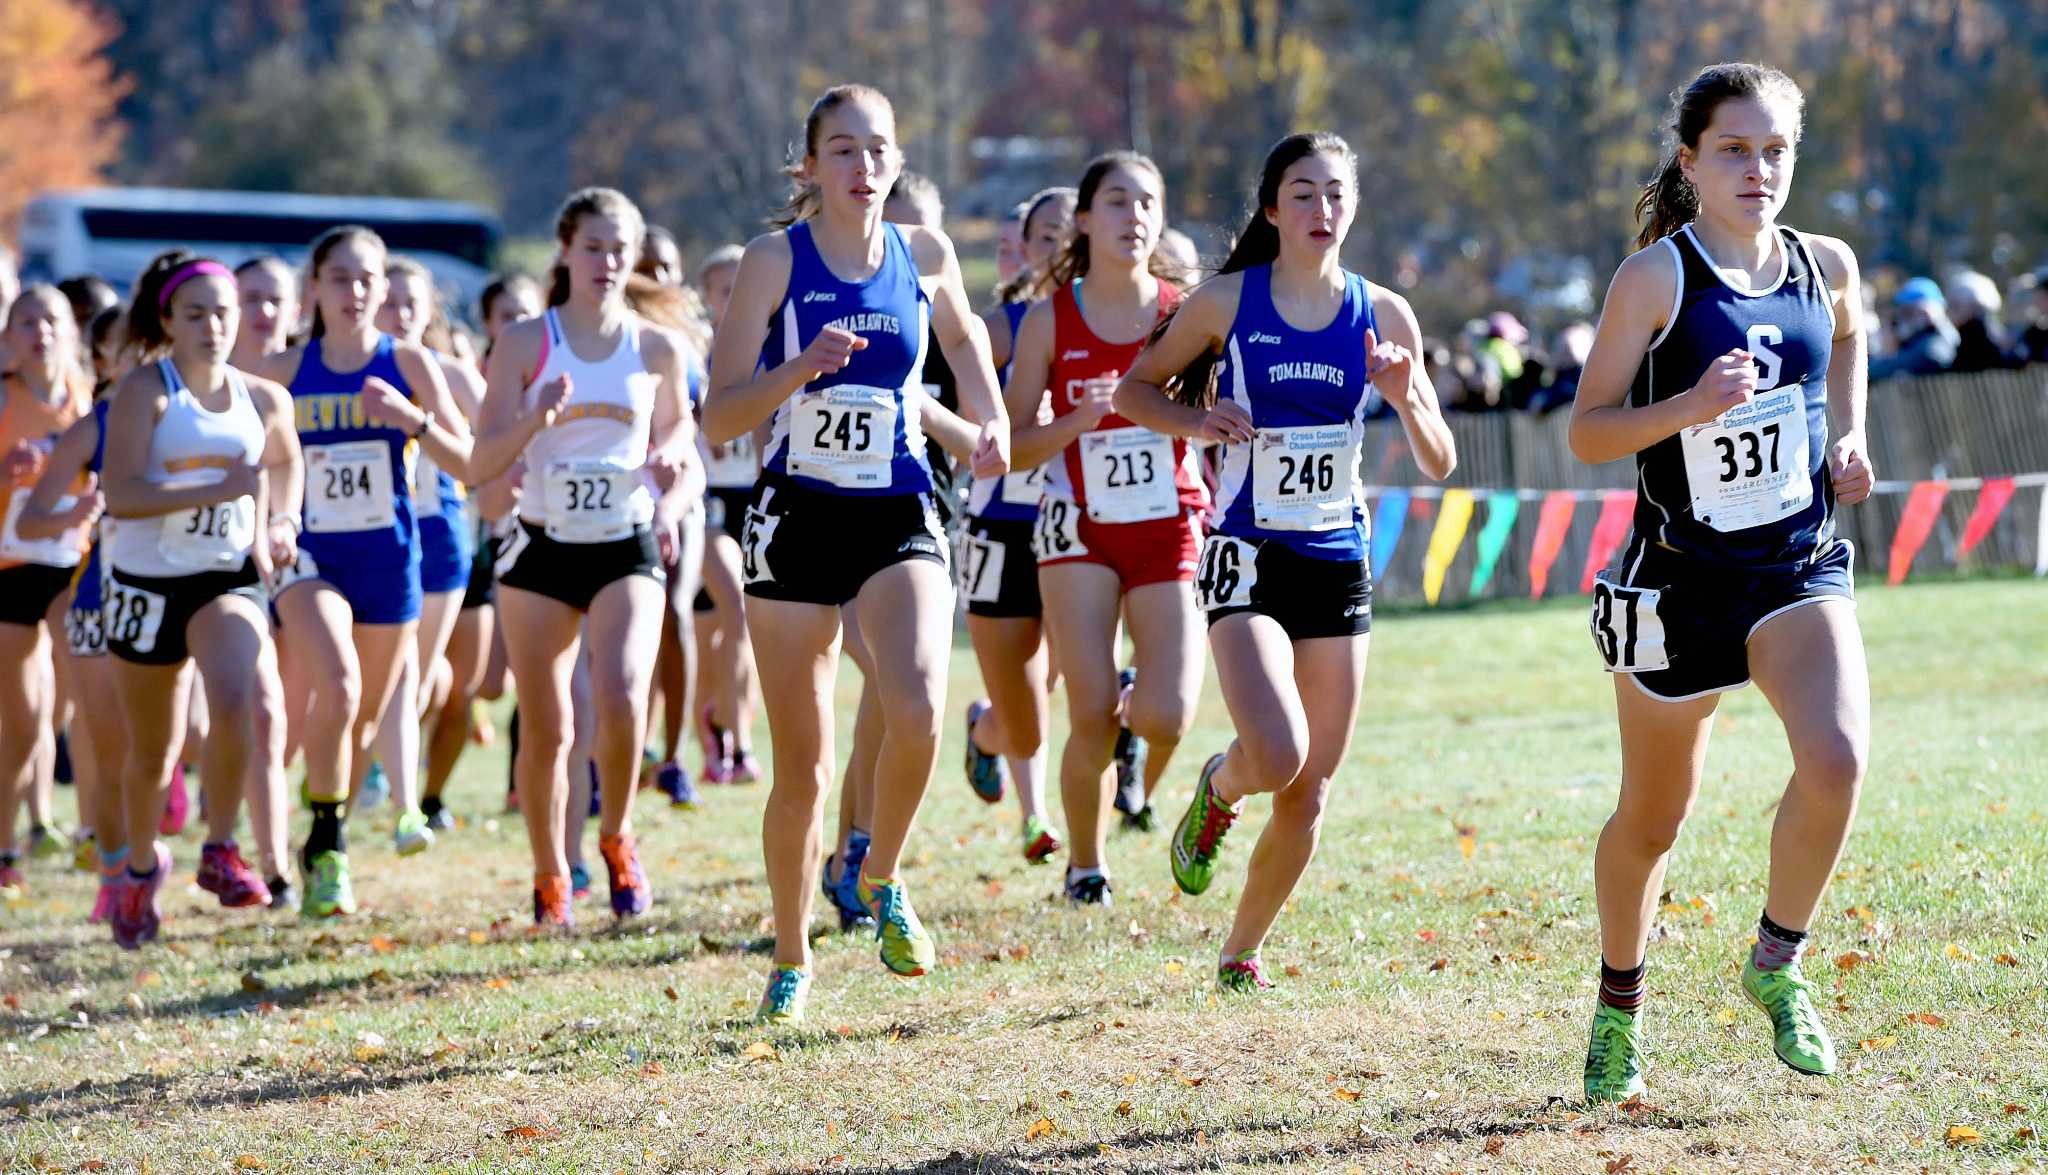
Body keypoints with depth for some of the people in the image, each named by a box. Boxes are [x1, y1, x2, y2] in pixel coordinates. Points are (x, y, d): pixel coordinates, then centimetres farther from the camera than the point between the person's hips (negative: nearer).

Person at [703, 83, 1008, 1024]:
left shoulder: (924, 256, 3)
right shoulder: (775, 260, -5)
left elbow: (963, 336, 27)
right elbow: (718, 419, -7)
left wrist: (992, 422, 11)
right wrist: (800, 368, -22)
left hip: (898, 521, 1)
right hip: (797, 521, -1)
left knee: (917, 706, -26)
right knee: (802, 770, 3)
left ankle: (881, 881, 0)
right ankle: (792, 960, 24)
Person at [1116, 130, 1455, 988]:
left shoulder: (1383, 316, 2)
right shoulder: (1225, 304, -4)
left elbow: (1439, 465, 5)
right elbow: (1135, 390, 9)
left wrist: (1406, 398, -15)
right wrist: (1199, 421, -10)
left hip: (1339, 565, 3)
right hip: (1249, 562, -3)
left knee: (1309, 795, 5)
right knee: (1278, 756, -24)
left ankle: (1242, 950, 26)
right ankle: (1218, 788, 13)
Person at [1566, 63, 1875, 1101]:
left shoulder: (1825, 265, 2)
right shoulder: (1656, 276, -11)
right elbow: (1587, 433, -11)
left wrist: (1849, 436, 11)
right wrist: (1691, 405, -27)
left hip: (1800, 566, 3)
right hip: (1680, 577, -3)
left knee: (1836, 758, -23)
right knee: (1650, 819, 10)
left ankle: (1777, 964, 0)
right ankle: (1619, 1004, 35)